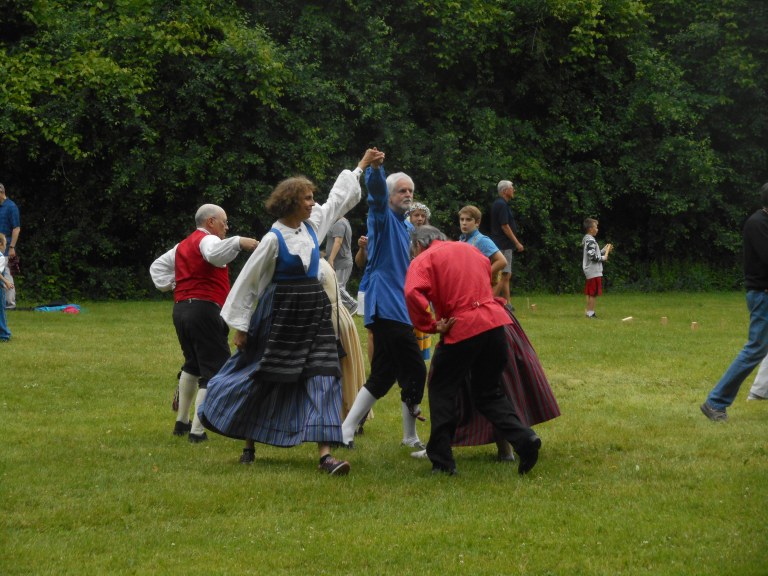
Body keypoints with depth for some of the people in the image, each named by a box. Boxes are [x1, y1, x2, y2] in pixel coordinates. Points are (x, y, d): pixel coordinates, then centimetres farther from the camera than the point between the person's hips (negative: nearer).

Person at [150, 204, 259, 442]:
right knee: (215, 370, -7)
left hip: (180, 308, 10)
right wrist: (238, 242, -40)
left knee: (193, 365, 27)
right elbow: (214, 254, -29)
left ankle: (181, 422, 35)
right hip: (204, 309, -10)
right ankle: (197, 430, -13)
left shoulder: (183, 246, 24)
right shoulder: (207, 239, -5)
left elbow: (158, 266, 30)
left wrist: (168, 285, 18)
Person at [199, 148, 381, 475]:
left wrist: (362, 166, 32)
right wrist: (240, 325, -6)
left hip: (314, 311, 6)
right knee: (264, 378, 4)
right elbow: (248, 280, -7)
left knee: (322, 375, -7)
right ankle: (249, 445, 24)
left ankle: (325, 454, -13)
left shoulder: (313, 224, 6)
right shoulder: (274, 238, -12)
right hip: (282, 313, -6)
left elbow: (338, 198, 25)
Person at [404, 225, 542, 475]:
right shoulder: (468, 248, 21)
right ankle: (524, 438, -3)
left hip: (461, 330, -6)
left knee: (442, 391, 13)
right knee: (488, 392, 19)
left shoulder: (423, 260, 2)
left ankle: (441, 461, 12)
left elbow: (413, 293, -17)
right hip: (495, 321, 6)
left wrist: (431, 326, -7)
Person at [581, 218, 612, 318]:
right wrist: (603, 258, -9)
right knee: (593, 294, -7)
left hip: (589, 272, 10)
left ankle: (589, 312, 16)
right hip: (594, 271, -10)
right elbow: (592, 256, -22)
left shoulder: (586, 240, 16)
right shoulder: (590, 241, -15)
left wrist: (604, 250, 13)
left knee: (589, 293, 12)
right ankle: (591, 313, -7)